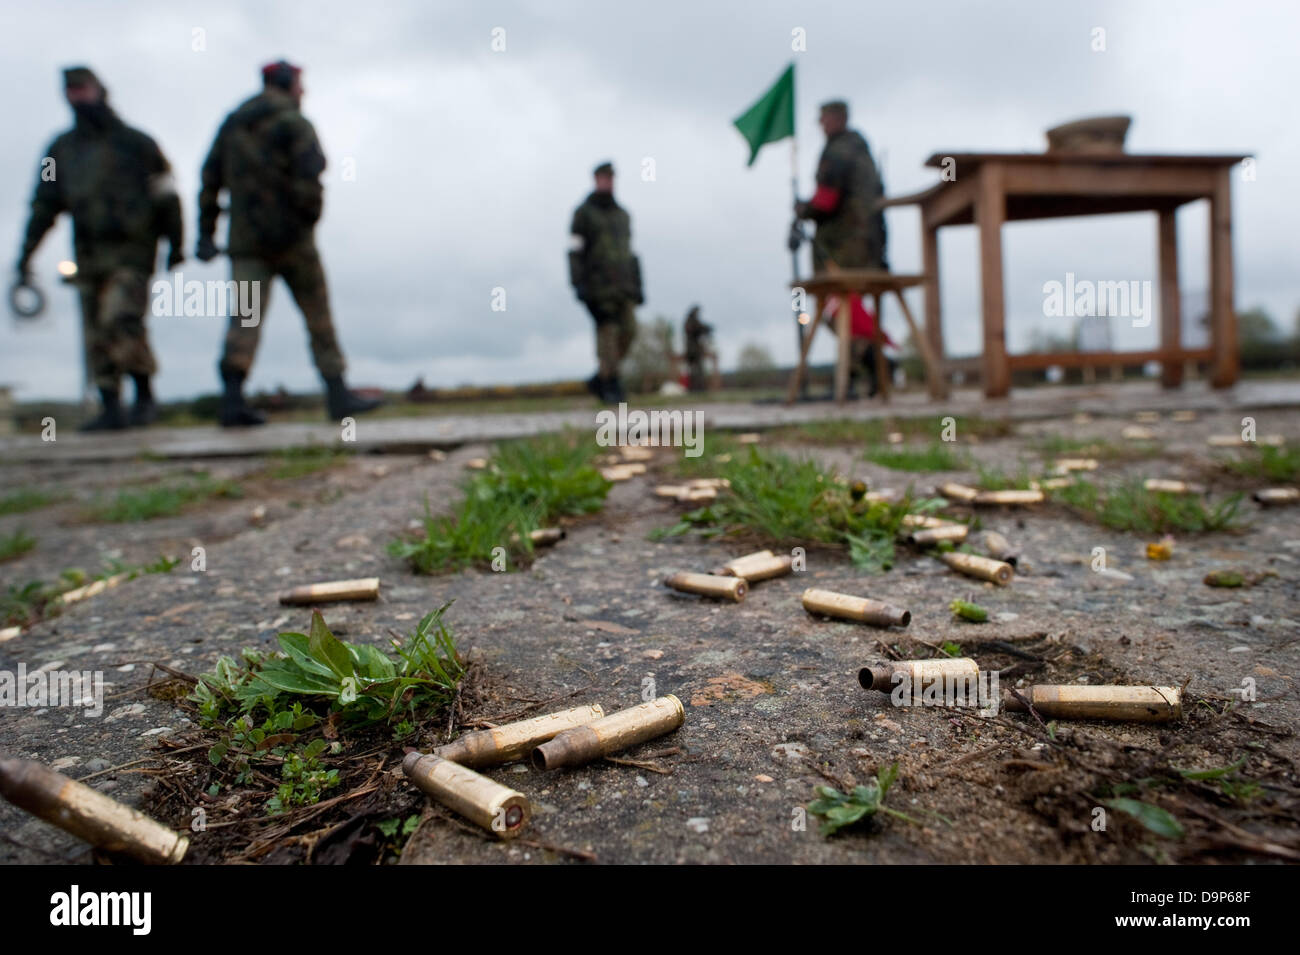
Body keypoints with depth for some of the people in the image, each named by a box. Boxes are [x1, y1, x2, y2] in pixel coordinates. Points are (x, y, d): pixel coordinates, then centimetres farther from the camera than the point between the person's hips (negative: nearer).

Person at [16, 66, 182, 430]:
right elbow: (44, 204, 14)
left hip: (131, 250, -5)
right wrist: (26, 252, 8)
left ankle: (145, 397, -6)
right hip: (88, 253, 5)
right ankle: (111, 409, 4)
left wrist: (175, 244, 2)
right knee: (96, 333, 1)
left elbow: (166, 196, 5)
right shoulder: (61, 149, 14)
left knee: (121, 319, -20)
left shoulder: (135, 143, 3)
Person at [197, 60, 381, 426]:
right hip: (289, 236, -5)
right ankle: (338, 395, 5)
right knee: (318, 315, 2)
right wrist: (308, 219, -11)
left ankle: (233, 398, -15)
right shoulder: (294, 123, -2)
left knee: (245, 313, -3)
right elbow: (309, 175, -17)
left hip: (244, 238, 5)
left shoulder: (231, 124, 18)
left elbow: (210, 179, 15)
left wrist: (206, 232, 14)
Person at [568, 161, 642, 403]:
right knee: (607, 331, -10)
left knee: (628, 330, -6)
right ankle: (611, 384, -3)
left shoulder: (623, 215, 20)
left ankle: (599, 379, 6)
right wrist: (578, 284, -16)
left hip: (623, 284, 5)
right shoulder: (583, 212, 3)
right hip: (598, 283, -5)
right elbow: (575, 251, -5)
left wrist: (637, 287, 16)